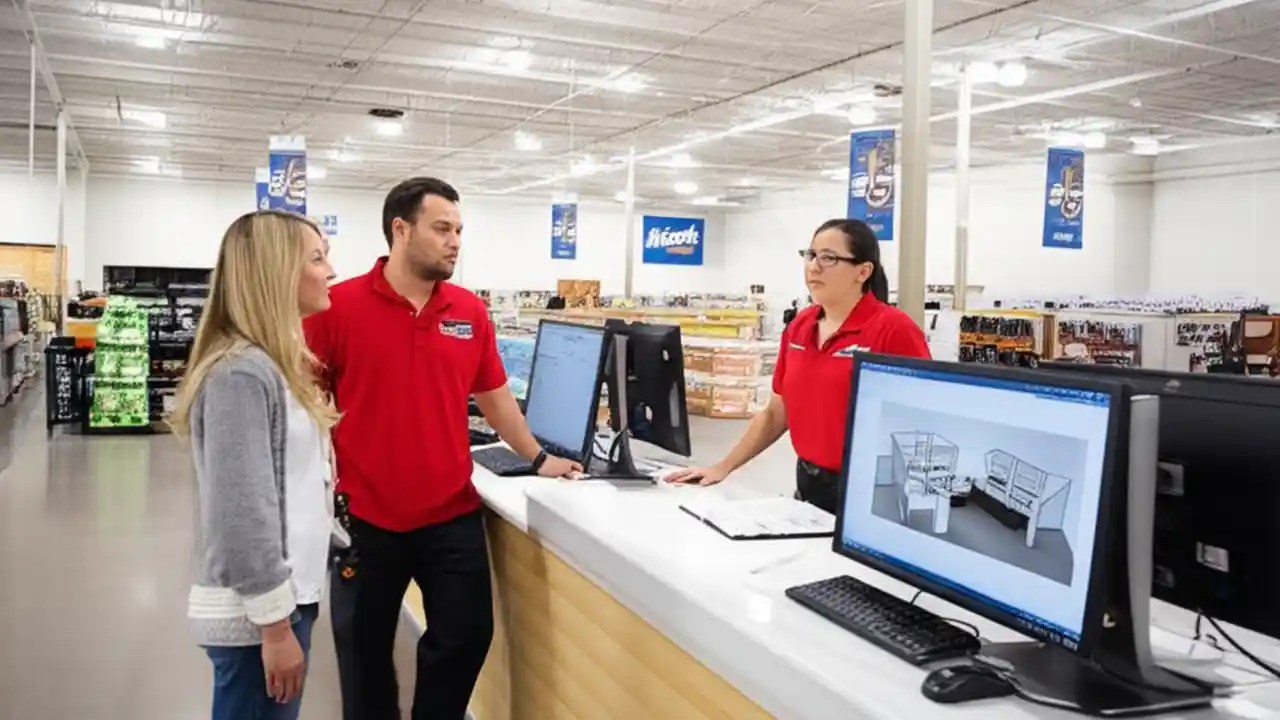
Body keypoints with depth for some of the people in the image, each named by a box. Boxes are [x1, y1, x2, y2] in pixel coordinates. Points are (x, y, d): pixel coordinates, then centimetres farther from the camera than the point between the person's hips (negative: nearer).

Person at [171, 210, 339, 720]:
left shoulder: (274, 363, 10)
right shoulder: (242, 373, -20)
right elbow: (242, 513, -23)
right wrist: (276, 625, -19)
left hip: (282, 594, 9)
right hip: (255, 611, -9)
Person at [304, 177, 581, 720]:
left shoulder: (471, 311, 2)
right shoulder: (337, 306, -8)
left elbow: (495, 396, 14)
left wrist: (538, 459, 15)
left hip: (454, 516, 3)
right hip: (364, 520, -3)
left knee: (466, 637, 10)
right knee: (365, 653, 12)